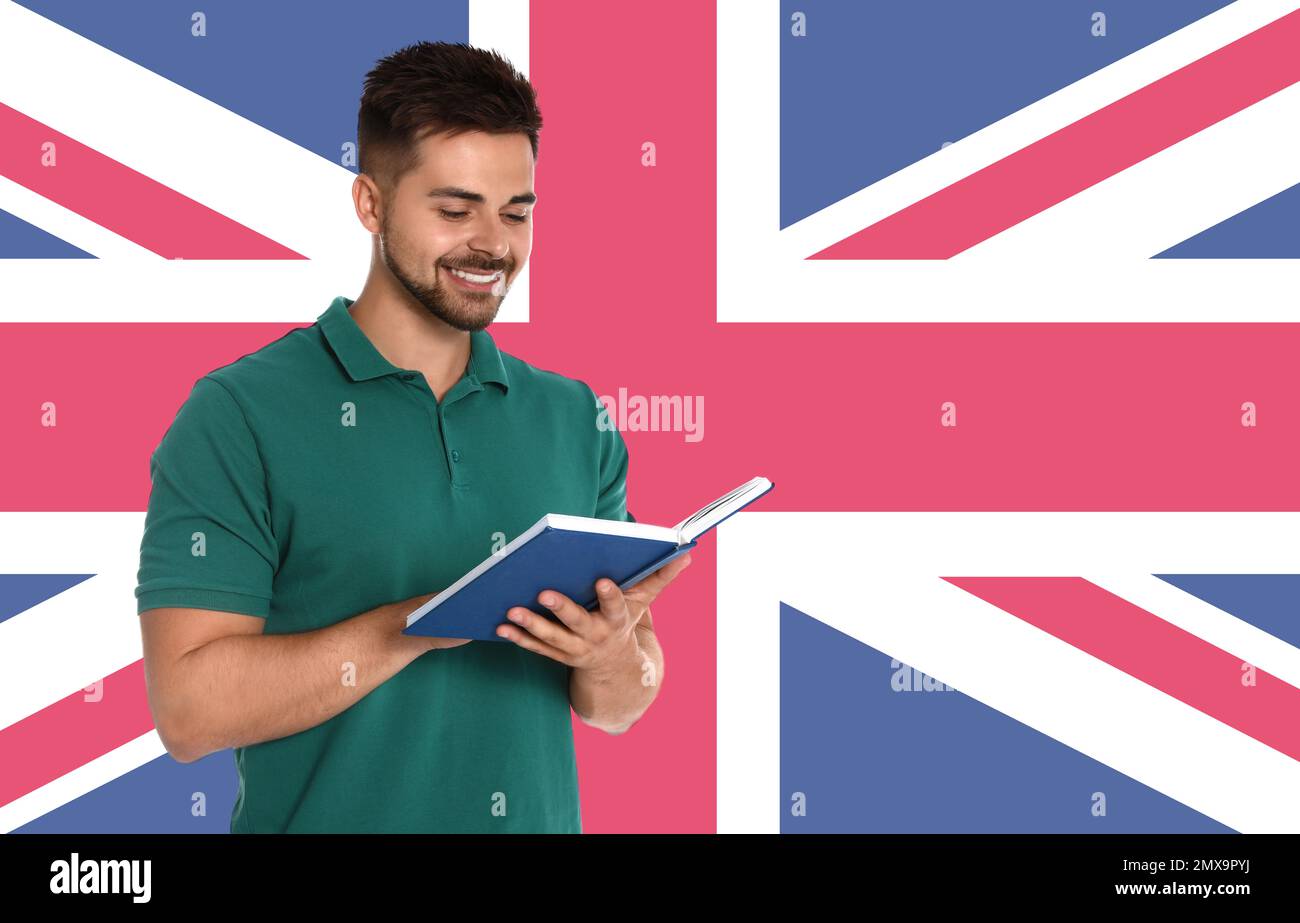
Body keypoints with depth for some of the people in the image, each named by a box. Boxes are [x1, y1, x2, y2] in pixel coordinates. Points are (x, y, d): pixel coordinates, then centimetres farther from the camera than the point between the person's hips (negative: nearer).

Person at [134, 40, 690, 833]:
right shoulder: (239, 418, -11)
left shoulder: (573, 420, 2)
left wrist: (609, 653, -16)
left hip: (542, 813, 4)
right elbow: (189, 709, -17)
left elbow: (618, 709, 5)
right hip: (326, 814, -4)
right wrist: (413, 625, -25)